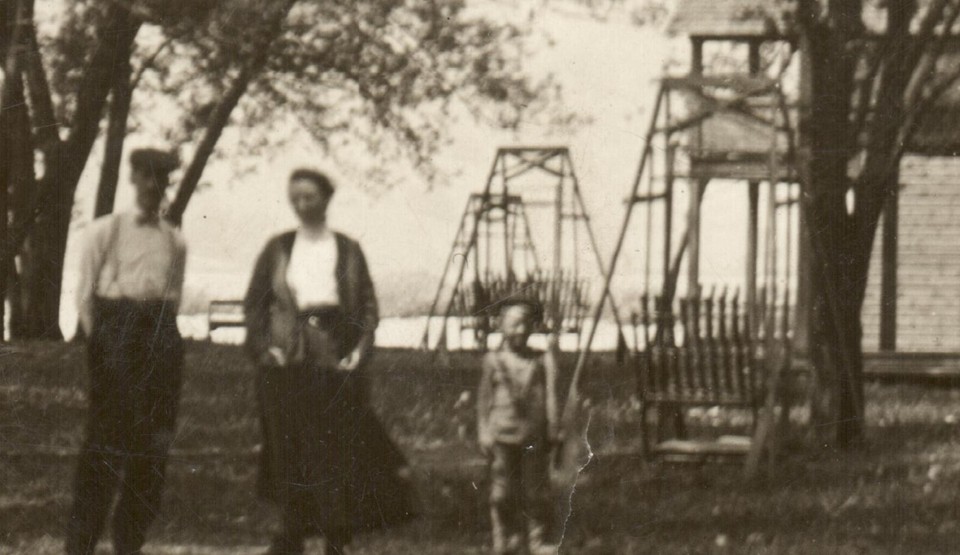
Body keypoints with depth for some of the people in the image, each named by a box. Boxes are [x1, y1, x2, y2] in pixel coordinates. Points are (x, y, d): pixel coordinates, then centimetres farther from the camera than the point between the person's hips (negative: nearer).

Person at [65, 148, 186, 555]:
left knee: (154, 443, 1)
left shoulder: (175, 242, 14)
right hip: (115, 328, -4)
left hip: (161, 336, 4)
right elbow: (85, 293, 4)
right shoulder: (106, 231, 4)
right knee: (107, 438, -10)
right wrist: (97, 339, -3)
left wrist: (163, 335, 10)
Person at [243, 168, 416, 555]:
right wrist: (263, 347, -4)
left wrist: (361, 350, -6)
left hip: (334, 359, 0)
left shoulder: (347, 250, 8)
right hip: (288, 362, 0)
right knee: (289, 449, -2)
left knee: (339, 449, -3)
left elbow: (368, 305, 6)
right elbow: (254, 303, 9)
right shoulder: (278, 250, 9)